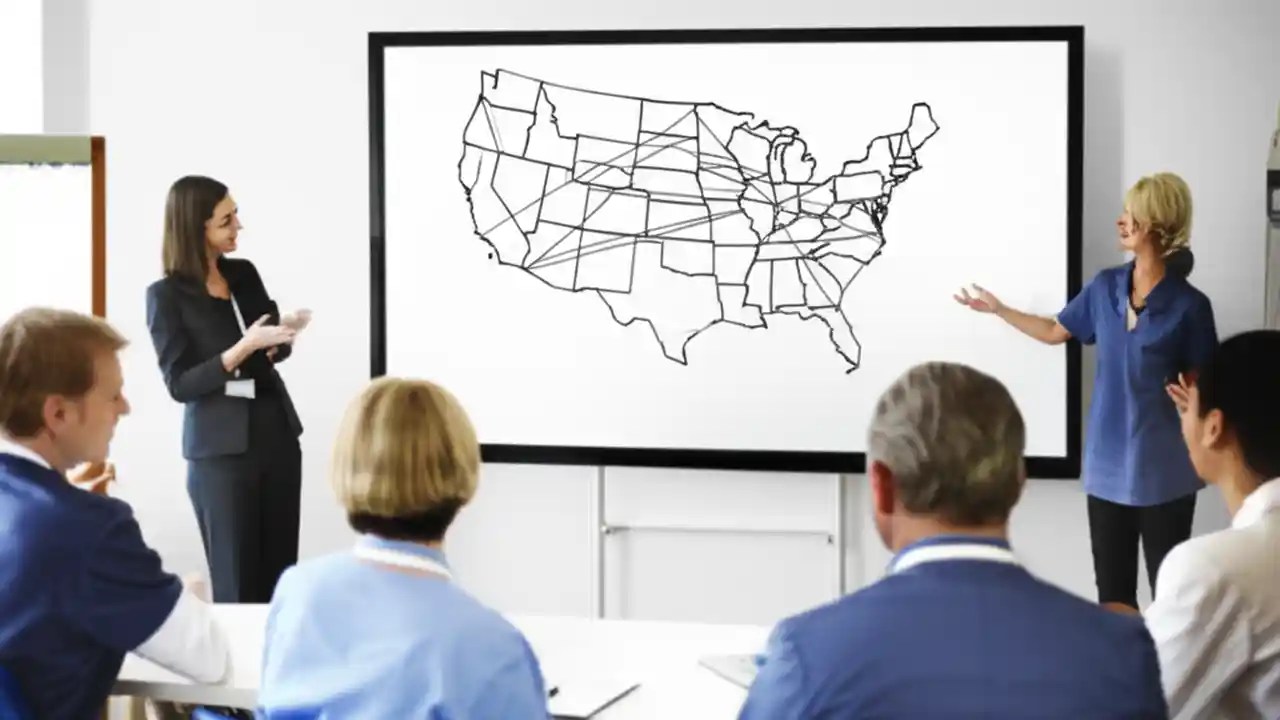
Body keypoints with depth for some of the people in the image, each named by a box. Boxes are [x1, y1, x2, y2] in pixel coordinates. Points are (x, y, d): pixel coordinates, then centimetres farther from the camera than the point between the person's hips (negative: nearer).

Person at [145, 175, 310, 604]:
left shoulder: (244, 273, 6)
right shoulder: (167, 295, -9)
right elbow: (180, 384, -12)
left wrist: (282, 337, -6)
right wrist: (244, 347, -22)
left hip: (276, 432, 5)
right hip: (220, 449, -5)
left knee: (281, 577, 5)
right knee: (236, 582, 3)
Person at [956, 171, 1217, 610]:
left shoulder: (1188, 305, -11)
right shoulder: (1105, 287, 3)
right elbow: (1056, 331, 19)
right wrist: (998, 309, 21)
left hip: (1163, 467, -4)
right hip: (1108, 461, 4)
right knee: (1112, 591, 9)